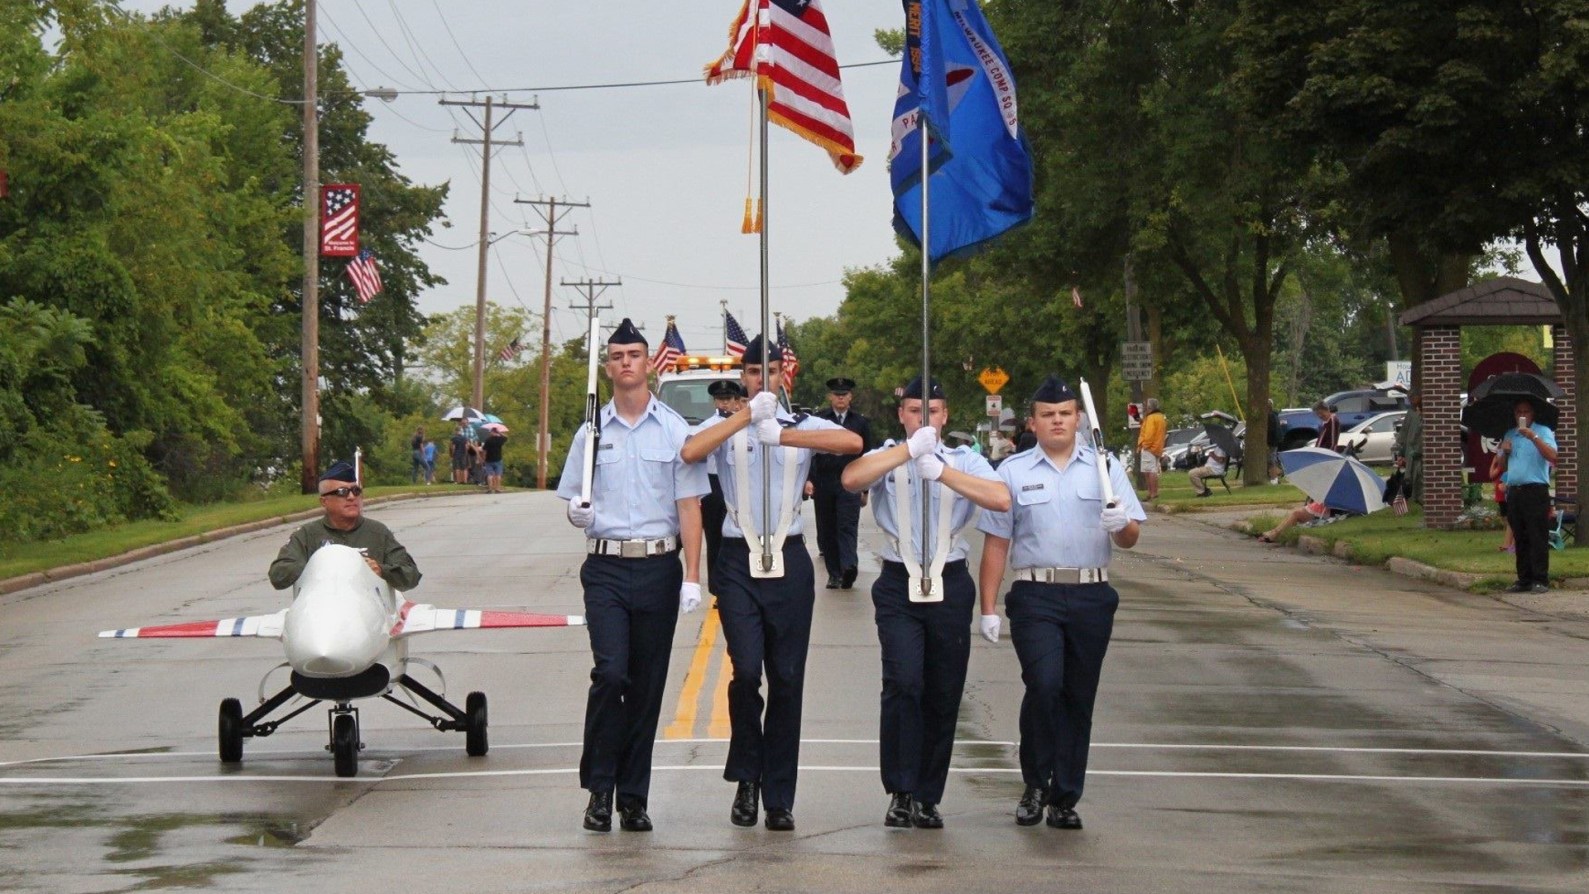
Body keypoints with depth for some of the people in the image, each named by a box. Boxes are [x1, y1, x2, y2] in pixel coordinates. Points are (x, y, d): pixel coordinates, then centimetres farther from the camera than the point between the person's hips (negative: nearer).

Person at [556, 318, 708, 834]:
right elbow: (573, 504, 15)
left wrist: (692, 576, -6)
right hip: (605, 565, 0)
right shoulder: (592, 433, 9)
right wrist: (577, 513, -10)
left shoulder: (674, 430, 5)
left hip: (659, 566, 0)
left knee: (648, 684, 4)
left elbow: (689, 506, 2)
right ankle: (600, 787, -4)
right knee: (611, 672, -16)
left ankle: (634, 797, 11)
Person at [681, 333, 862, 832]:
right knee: (746, 669, -15)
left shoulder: (803, 427, 9)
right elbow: (690, 452, -16)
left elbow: (853, 442, -12)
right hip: (739, 560, -1)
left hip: (789, 561, 1)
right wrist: (748, 415, -14)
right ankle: (746, 777, 5)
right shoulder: (725, 428, 7)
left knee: (787, 678, 2)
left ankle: (779, 798, 8)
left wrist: (782, 434, -17)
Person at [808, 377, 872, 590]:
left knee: (848, 526, -14)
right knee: (827, 530, 4)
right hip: (823, 482, 1)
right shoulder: (818, 420, 6)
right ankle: (834, 574, 10)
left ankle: (849, 566, -30)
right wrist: (808, 479, -9)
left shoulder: (860, 422, 8)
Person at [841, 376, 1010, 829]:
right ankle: (901, 791, -10)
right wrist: (910, 448, -18)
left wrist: (941, 470, -16)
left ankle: (928, 797, 16)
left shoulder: (964, 462, 9)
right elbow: (851, 479, -17)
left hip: (950, 585, 2)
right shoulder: (886, 458, 5)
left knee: (944, 697, 5)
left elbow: (1001, 499, -11)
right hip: (898, 586, -2)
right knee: (903, 682, -18)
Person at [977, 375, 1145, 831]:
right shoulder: (1013, 472, 8)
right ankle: (1035, 784, -1)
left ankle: (1065, 798, 12)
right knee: (1044, 685, -18)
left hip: (1092, 596, 2)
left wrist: (1120, 526, -17)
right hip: (1036, 596, -2)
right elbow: (996, 544, 6)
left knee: (1079, 698, 4)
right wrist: (988, 609, 1)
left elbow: (1131, 537, 8)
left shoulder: (1105, 467, 10)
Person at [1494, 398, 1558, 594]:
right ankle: (1524, 580, 11)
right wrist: (1504, 452, 4)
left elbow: (1552, 456, -16)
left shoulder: (1543, 431, 1)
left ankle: (1541, 580, -8)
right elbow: (1502, 467, 24)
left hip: (1536, 491, -6)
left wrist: (1533, 437, -24)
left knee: (1538, 538, -8)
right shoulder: (1509, 435, 20)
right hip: (1514, 492, 6)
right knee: (1520, 539, 8)